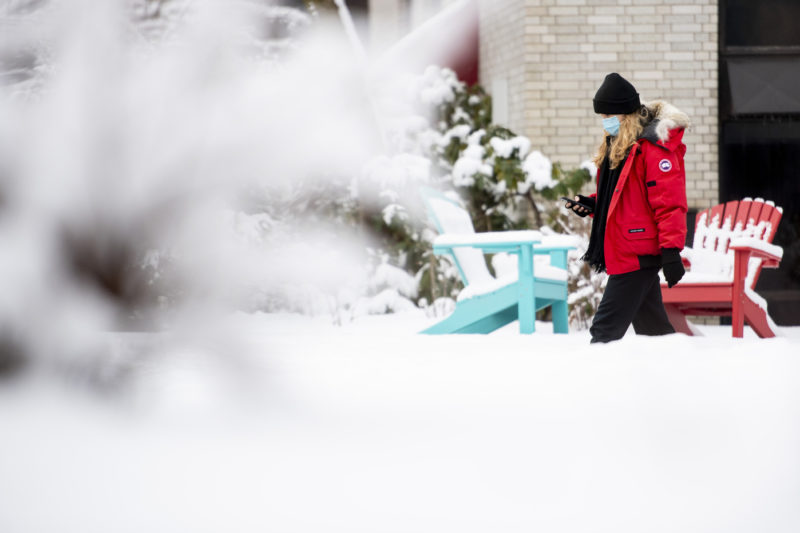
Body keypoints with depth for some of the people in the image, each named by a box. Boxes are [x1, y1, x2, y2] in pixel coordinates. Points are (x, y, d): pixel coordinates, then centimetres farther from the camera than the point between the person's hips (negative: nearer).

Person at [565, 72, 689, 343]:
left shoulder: (653, 148, -14)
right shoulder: (614, 145, 16)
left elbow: (669, 202, -19)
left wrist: (671, 250, -24)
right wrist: (592, 204, 8)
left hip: (637, 255, -10)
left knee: (605, 330, -12)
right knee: (652, 327, 15)